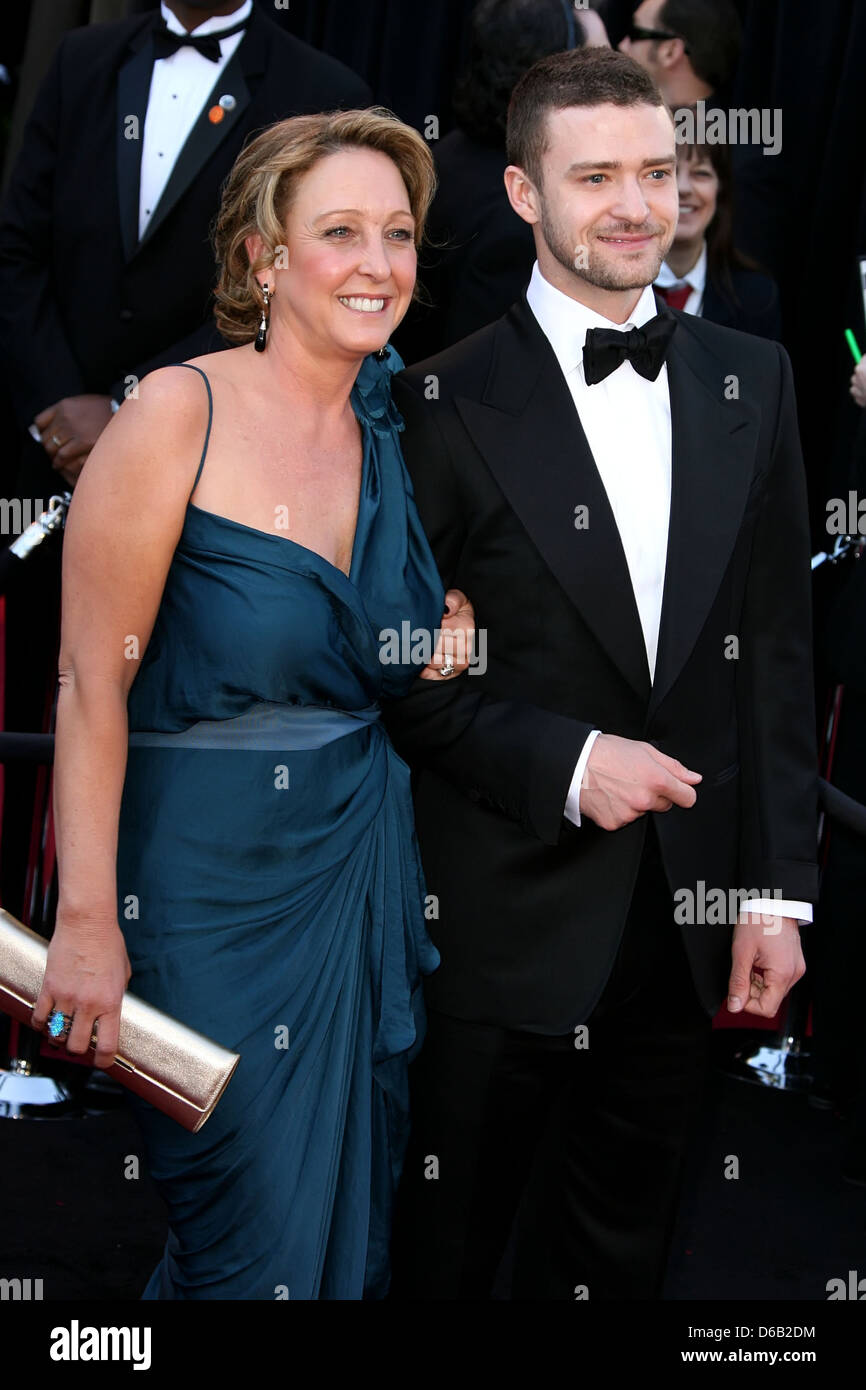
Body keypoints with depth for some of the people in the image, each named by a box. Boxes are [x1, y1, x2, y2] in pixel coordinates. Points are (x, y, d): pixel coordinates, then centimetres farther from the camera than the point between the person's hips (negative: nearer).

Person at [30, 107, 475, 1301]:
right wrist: (86, 921, -17)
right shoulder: (180, 413, -15)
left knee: (357, 1221, 14)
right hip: (208, 874, -6)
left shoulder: (388, 437, 5)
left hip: (362, 856, 6)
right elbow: (92, 684, -15)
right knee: (258, 1245, 2)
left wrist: (445, 638, -1)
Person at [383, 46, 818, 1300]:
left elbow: (776, 644, 5)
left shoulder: (751, 380, 5)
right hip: (507, 915, -3)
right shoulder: (446, 404, -8)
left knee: (623, 1245, 18)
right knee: (453, 1245, 12)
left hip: (688, 916, 4)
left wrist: (778, 885, 2)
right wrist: (560, 762, -17)